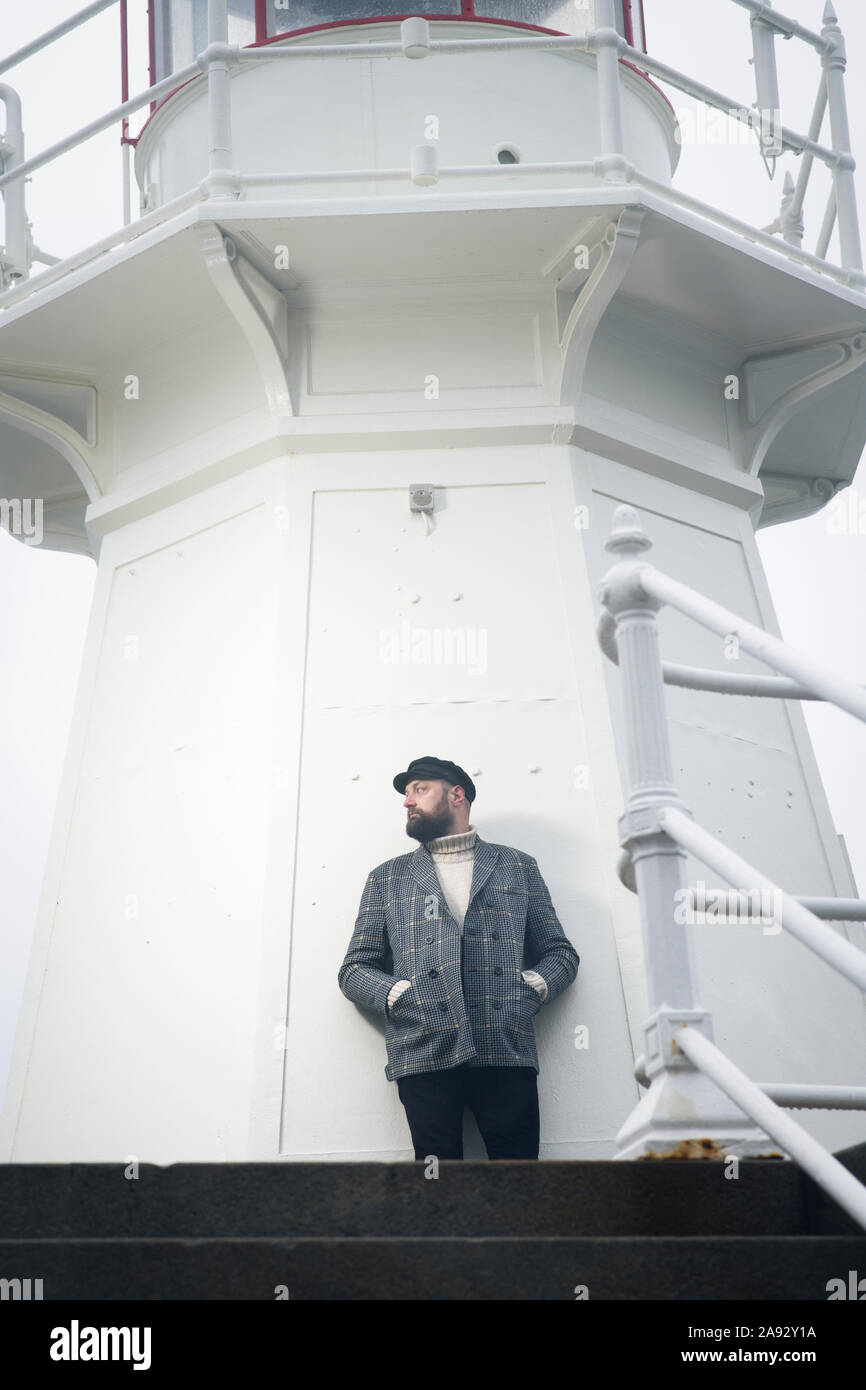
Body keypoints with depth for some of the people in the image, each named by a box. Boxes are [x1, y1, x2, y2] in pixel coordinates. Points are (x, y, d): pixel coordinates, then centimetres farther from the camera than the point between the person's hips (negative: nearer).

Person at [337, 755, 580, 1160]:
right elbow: (353, 970, 15)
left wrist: (533, 987, -3)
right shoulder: (386, 878, 21)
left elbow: (560, 953, 19)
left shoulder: (518, 867, 20)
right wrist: (397, 994, -5)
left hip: (506, 1051, 0)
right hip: (423, 1054, 1)